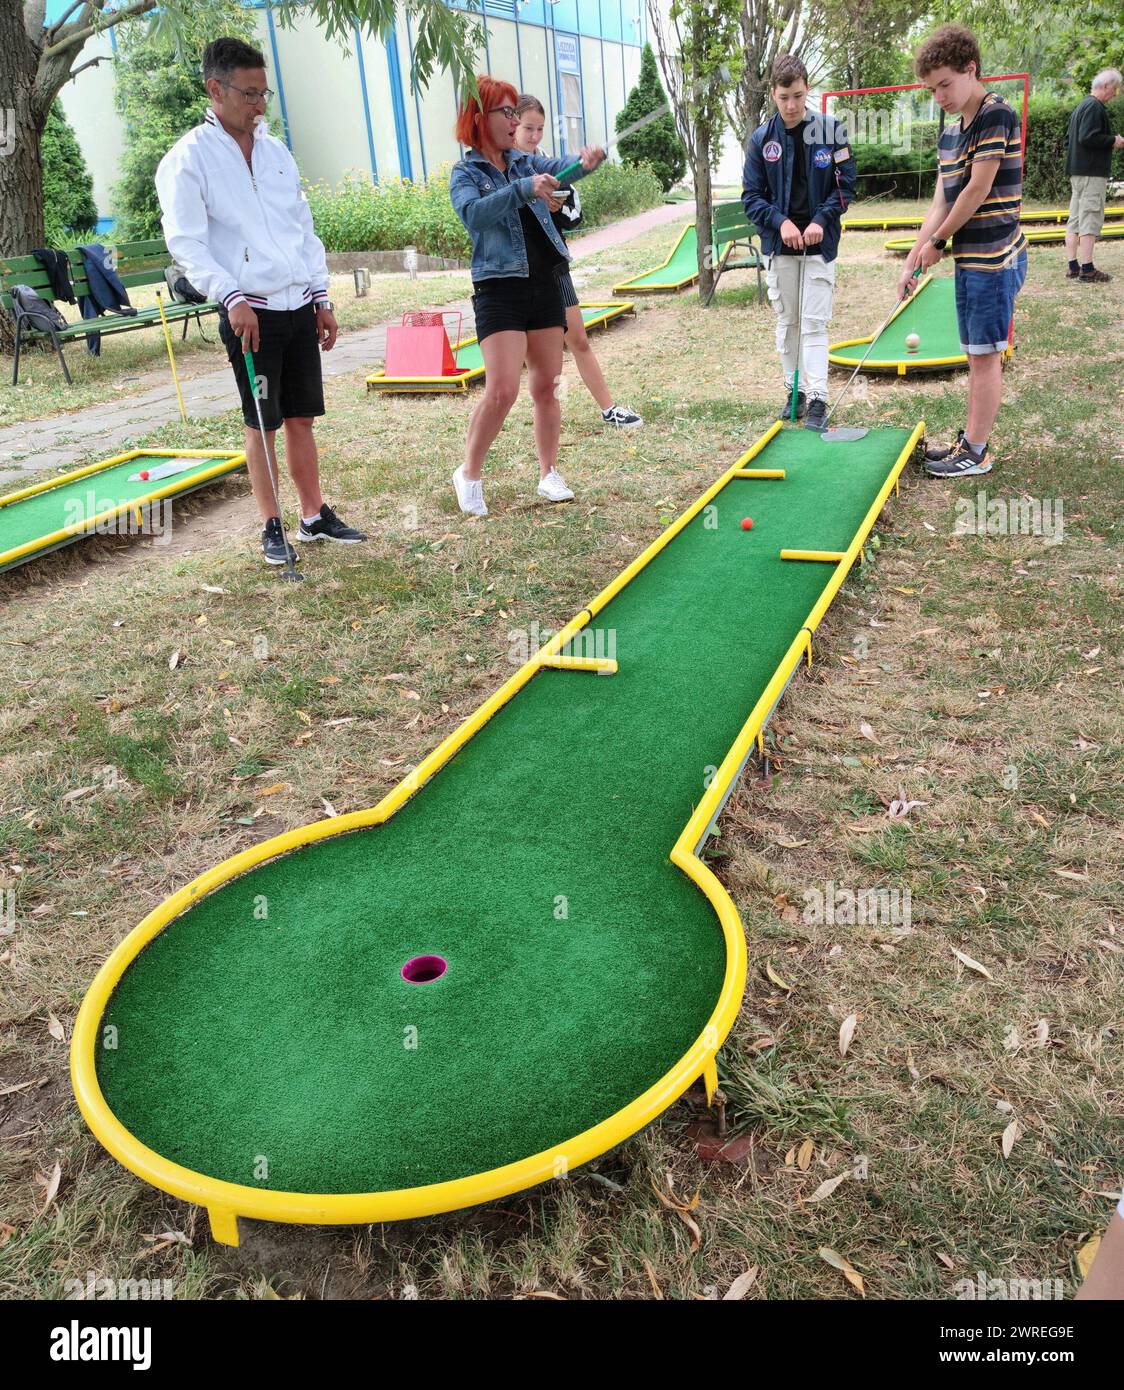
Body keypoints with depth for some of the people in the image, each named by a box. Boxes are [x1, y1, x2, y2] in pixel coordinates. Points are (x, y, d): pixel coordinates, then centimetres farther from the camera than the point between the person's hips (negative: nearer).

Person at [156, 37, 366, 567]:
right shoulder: (188, 159, -5)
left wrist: (321, 298, 11)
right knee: (261, 423, 0)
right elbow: (185, 243, -10)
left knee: (301, 417, 9)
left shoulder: (276, 151, 14)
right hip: (249, 311, -5)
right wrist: (232, 298, -22)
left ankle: (315, 515, 18)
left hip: (298, 305, 5)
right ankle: (272, 528, 10)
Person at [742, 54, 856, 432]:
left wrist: (821, 220, -13)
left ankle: (818, 399, -4)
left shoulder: (831, 130, -2)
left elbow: (846, 185, 1)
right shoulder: (761, 139, 1)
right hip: (778, 244, 2)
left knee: (814, 324, -6)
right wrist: (781, 222, -13)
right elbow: (751, 197, 2)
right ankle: (794, 391, 20)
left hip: (819, 243, -2)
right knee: (787, 322, 9)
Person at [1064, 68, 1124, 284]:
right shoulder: (1095, 107, -12)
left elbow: (1068, 139, 21)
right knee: (1091, 219, -8)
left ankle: (1073, 267, 12)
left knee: (1075, 219, 9)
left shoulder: (1081, 106, 17)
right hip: (1092, 173, -10)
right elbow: (1088, 137, -23)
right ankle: (1087, 270, -8)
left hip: (1076, 171, 10)